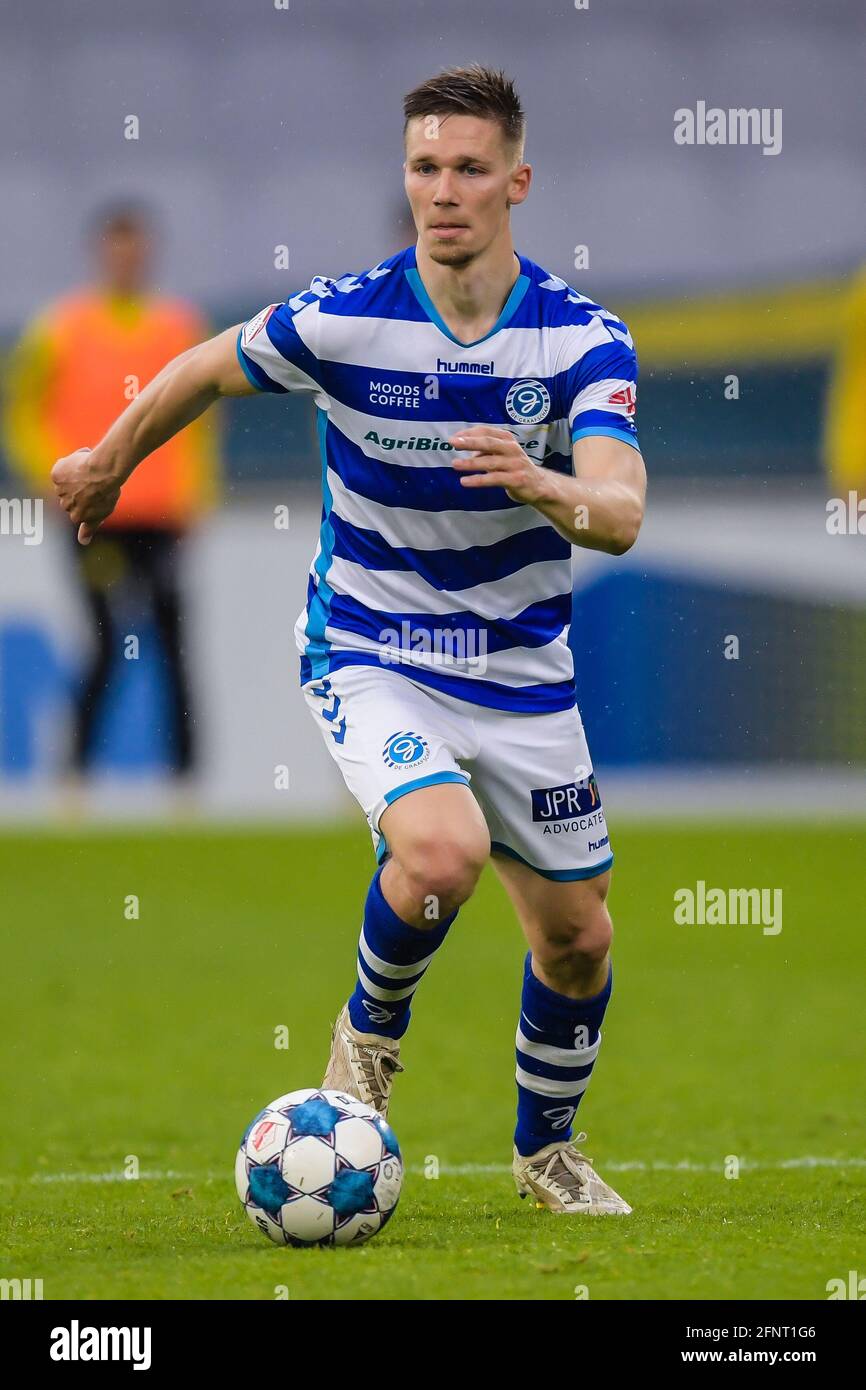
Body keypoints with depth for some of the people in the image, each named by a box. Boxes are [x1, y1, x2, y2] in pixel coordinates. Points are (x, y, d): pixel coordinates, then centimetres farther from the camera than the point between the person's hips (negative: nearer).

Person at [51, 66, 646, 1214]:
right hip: (370, 656, -3)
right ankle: (373, 1030, 2)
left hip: (522, 675, 3)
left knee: (577, 936, 9)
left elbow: (622, 515, -25)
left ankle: (546, 1146, 37)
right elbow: (202, 373, 4)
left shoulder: (584, 339, -13)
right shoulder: (341, 321, -16)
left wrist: (548, 487, -47)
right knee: (441, 850, -30)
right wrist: (109, 464, 19)